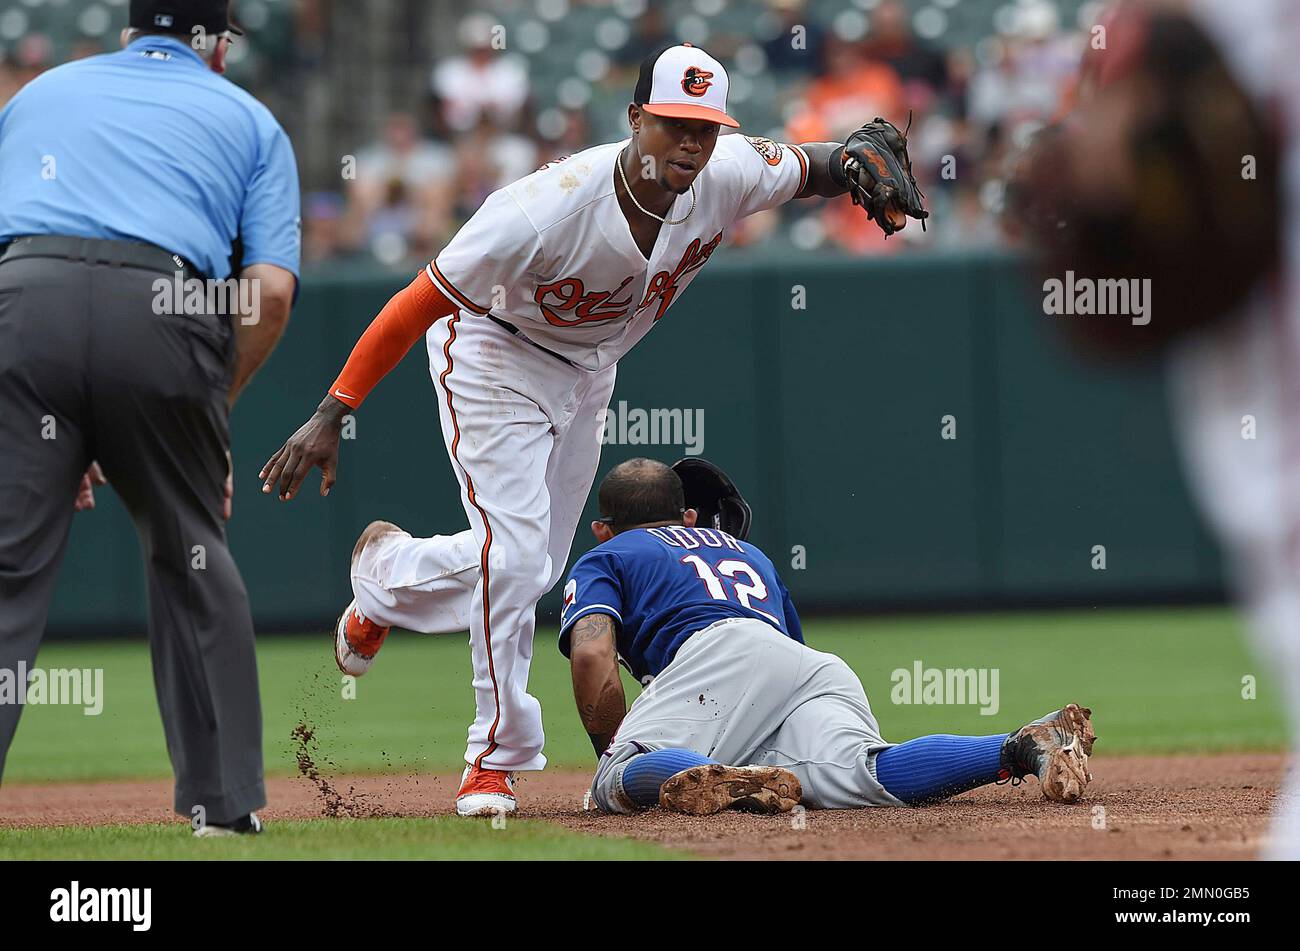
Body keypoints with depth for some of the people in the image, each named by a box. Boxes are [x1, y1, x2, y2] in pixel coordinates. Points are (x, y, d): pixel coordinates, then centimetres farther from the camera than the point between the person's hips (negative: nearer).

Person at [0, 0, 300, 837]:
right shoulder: (249, 121, 25)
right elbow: (272, 289, 8)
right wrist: (214, 413, 19)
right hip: (166, 311, -1)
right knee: (192, 556, 17)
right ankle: (226, 798, 20)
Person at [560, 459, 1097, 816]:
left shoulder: (603, 560, 25)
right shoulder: (746, 551, 44)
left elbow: (592, 654, 4)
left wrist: (619, 762, 10)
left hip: (724, 650, -5)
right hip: (821, 667, 5)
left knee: (616, 785, -18)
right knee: (856, 777, -23)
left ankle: (748, 783, -46)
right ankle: (1025, 748, -44)